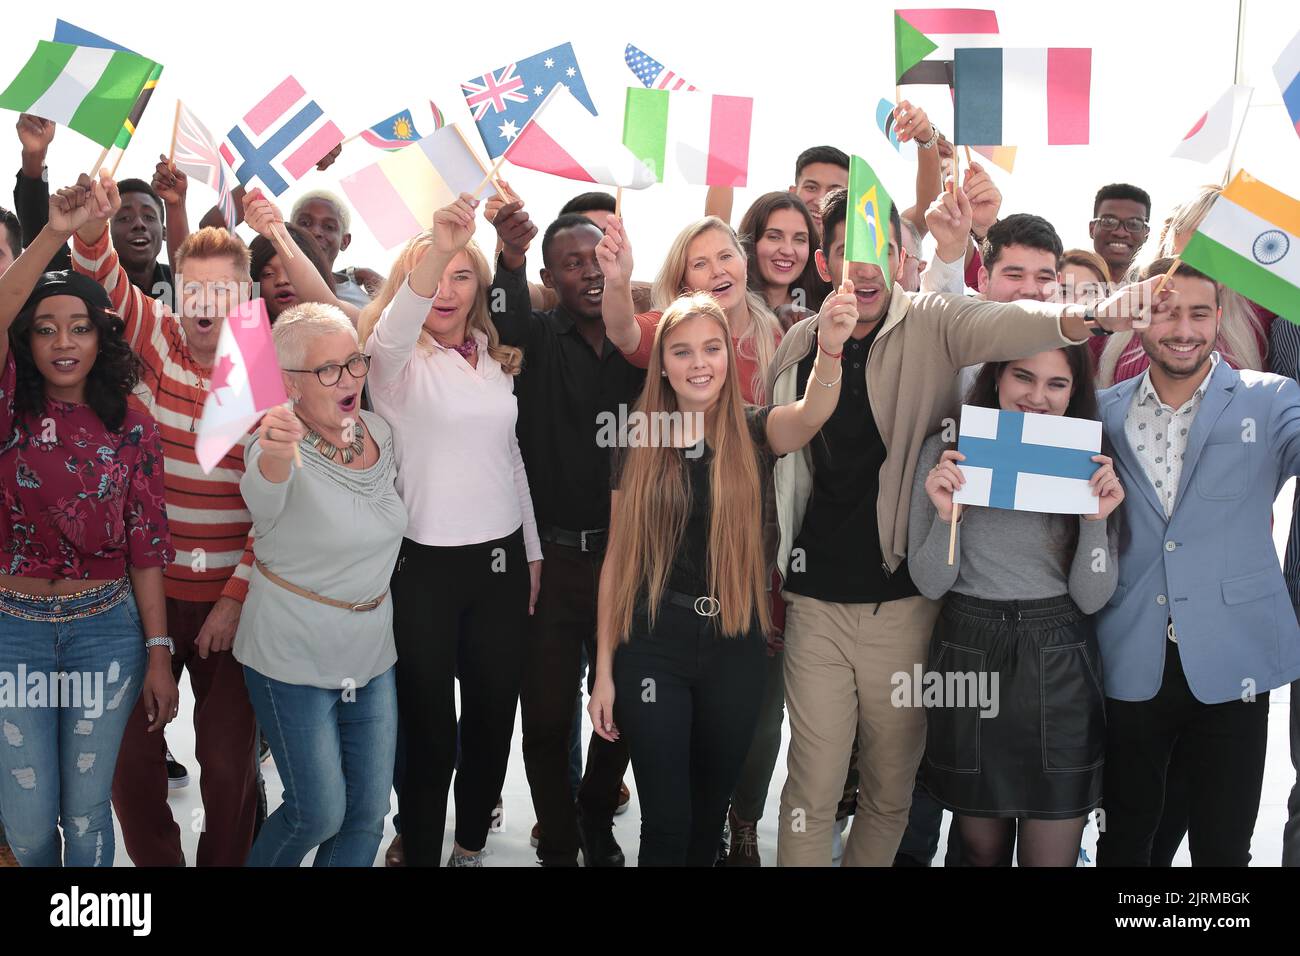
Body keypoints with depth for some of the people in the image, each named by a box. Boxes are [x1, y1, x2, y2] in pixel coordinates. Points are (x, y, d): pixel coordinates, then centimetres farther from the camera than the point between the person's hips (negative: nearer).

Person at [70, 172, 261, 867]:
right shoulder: (156, 342, 0)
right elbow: (104, 280, -17)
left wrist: (236, 597, -10)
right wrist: (92, 226, -38)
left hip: (228, 596, -2)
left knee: (230, 763, 5)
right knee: (130, 756, 9)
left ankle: (224, 863, 28)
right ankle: (155, 862, 32)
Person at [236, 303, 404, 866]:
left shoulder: (380, 431, 0)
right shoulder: (279, 448, -19)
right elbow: (263, 496, -46)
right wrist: (275, 456, -66)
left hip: (371, 650, 6)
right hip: (294, 656, -6)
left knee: (369, 815, 10)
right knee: (320, 814, 1)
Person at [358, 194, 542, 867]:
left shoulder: (495, 361, 11)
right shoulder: (397, 356, -6)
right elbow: (394, 327, -31)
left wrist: (532, 552, 17)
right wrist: (435, 248, -48)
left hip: (500, 559, 5)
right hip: (424, 564, -5)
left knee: (493, 716, 14)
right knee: (429, 729, 2)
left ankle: (471, 845, 33)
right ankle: (420, 852, 20)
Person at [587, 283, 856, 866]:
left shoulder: (754, 433, -2)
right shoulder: (637, 446, -1)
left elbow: (810, 415, -26)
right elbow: (617, 558, 2)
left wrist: (829, 349, -48)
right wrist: (604, 671, 1)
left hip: (735, 649, 1)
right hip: (652, 650, -1)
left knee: (710, 815, 16)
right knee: (666, 823, 0)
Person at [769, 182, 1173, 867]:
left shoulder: (930, 323, -5)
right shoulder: (799, 344, 3)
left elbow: (1001, 324, -27)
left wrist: (1084, 316, -48)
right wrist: (773, 574, 15)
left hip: (904, 602, -1)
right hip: (817, 604, 1)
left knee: (892, 788, 13)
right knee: (813, 789, 4)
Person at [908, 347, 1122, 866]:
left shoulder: (1090, 466, 0)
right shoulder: (945, 453, -3)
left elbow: (1091, 599, -3)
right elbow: (930, 584, -4)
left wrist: (1096, 519, -17)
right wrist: (946, 515, -20)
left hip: (1059, 667, 1)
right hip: (968, 658, 0)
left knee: (1051, 856, 6)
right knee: (982, 851, 14)